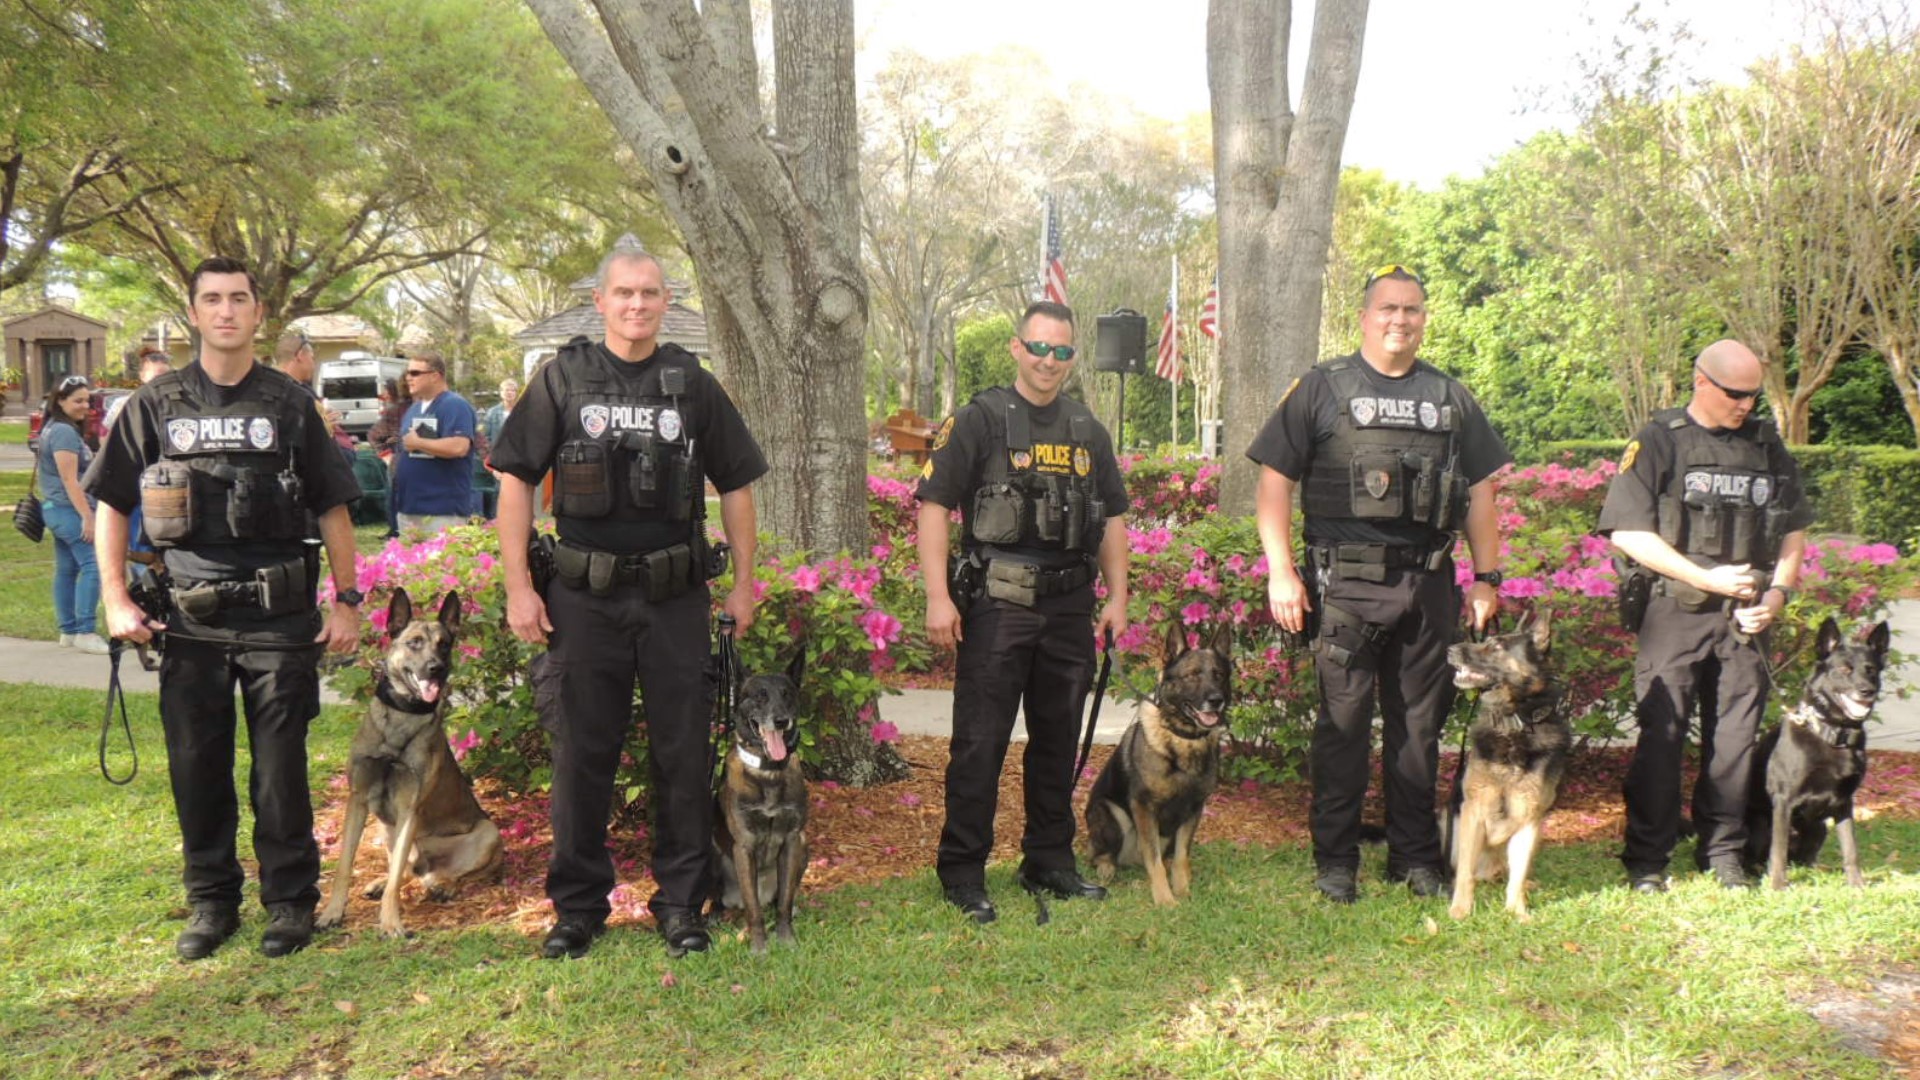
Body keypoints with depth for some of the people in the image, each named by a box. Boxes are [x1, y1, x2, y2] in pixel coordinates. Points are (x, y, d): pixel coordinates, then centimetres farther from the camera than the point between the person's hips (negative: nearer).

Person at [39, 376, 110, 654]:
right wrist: (87, 516, -22)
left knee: (66, 570, 12)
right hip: (69, 510, -11)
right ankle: (84, 632, -18)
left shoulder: (55, 428, 18)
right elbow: (69, 480, -20)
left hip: (58, 509, 11)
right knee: (93, 565, -15)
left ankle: (68, 631, 16)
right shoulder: (64, 432, -14)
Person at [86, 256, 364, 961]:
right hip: (189, 617, 2)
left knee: (281, 768, 4)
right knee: (196, 767, 9)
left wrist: (347, 601, 0)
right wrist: (116, 598, 0)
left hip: (280, 614, -1)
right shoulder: (155, 405, 6)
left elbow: (333, 508, 6)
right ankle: (211, 901, 24)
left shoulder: (288, 405, 4)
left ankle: (290, 901, 17)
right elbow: (110, 505, 9)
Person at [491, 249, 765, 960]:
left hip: (676, 595, 1)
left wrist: (743, 583, 7)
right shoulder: (562, 380, 3)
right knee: (580, 754, 7)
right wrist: (517, 586, -4)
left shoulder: (693, 385, 6)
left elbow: (736, 487, 11)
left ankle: (682, 902, 20)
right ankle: (578, 906, 21)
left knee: (684, 753, 6)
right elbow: (516, 480, 3)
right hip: (583, 596, -1)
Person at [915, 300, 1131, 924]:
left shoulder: (1088, 431, 15)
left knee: (1058, 740, 14)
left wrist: (1117, 596, 12)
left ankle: (1049, 862, 27)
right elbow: (934, 505, -8)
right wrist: (937, 596, -16)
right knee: (980, 743, -1)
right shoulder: (979, 420, -3)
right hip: (996, 607, -5)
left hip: (1070, 608, 6)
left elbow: (1111, 519, 20)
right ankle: (962, 873, 9)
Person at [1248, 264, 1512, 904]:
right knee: (1343, 721, 0)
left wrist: (1486, 577, 12)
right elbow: (1274, 483, -1)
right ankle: (1335, 861, 10)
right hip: (1346, 582, -4)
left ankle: (1416, 856, 21)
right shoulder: (1322, 388, 4)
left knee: (1420, 722, 10)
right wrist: (1280, 571, -9)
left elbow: (1479, 491, 19)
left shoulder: (1450, 397, 16)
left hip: (1429, 582, 4)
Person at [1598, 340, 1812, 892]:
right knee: (1661, 734, -2)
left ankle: (1723, 852, 21)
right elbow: (1627, 532, -10)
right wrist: (1708, 578, -12)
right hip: (1675, 612, -4)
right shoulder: (1658, 442, -2)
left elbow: (1795, 530, 19)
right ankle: (1646, 860, 6)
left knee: (1736, 735, 8)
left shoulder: (1767, 446, 13)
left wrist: (1778, 591, 2)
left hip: (1746, 616, 5)